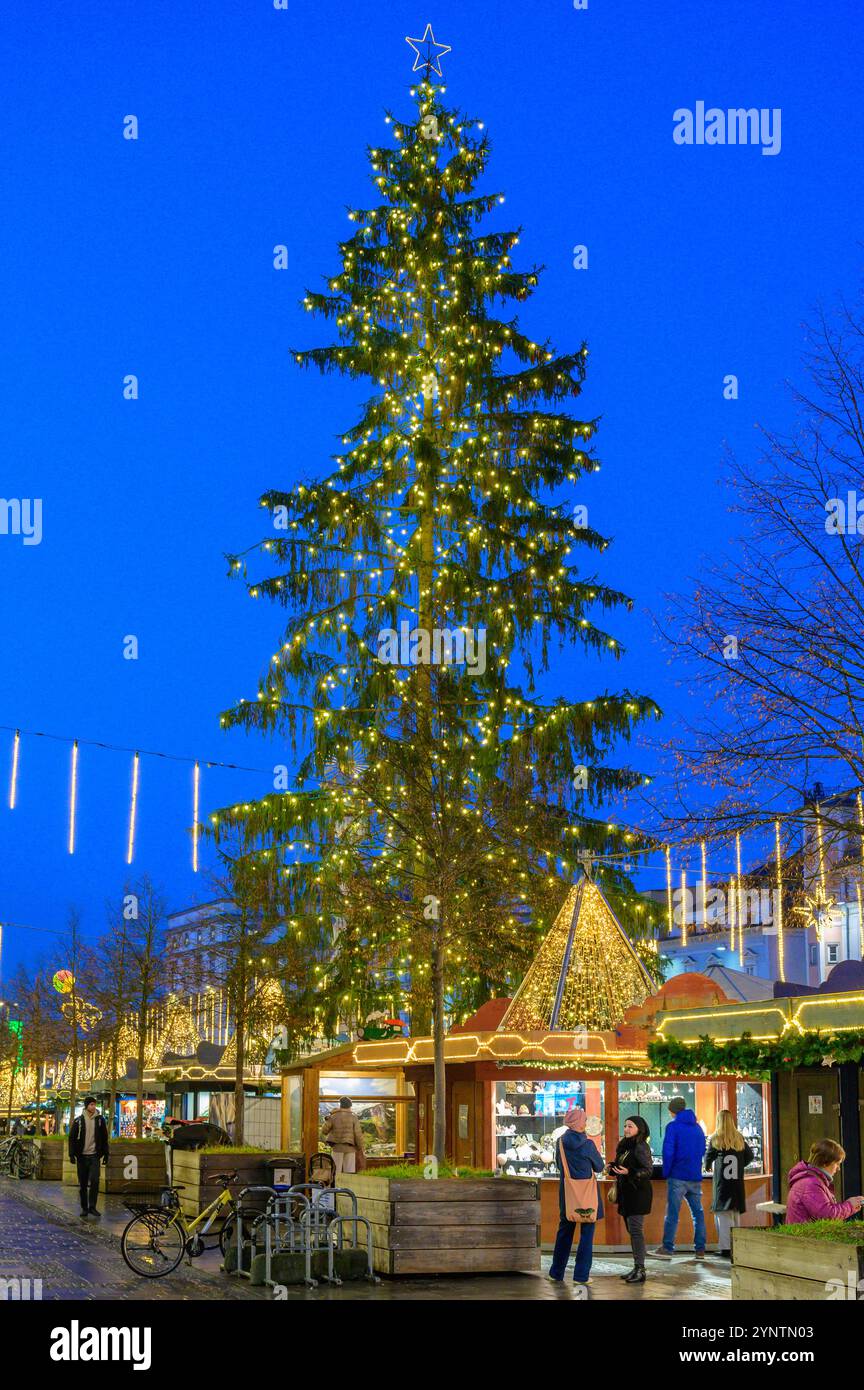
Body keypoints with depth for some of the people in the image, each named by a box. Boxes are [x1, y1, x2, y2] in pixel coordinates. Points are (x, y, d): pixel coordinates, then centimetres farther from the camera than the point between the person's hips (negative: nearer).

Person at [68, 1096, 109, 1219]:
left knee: (94, 1181, -13)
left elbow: (104, 1138, 10)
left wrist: (105, 1154, 7)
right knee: (83, 1184, 5)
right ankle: (84, 1208, 14)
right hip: (82, 1156, 0)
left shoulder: (100, 1119, 4)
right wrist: (72, 1154, -7)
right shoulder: (78, 1121, 0)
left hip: (94, 1156, 0)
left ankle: (92, 1207, -5)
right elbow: (72, 1138, 1)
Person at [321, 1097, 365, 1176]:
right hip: (350, 1148, 0)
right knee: (349, 1173, 2)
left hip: (337, 1147, 0)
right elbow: (358, 1134, -7)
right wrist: (360, 1149, 1)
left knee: (336, 1172, 3)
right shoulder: (353, 1117, -3)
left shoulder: (333, 1117, -2)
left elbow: (324, 1131, 3)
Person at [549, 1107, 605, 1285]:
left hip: (567, 1193, 4)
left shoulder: (561, 1142, -2)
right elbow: (600, 1167, -2)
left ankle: (557, 1272, 21)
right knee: (586, 1233, 4)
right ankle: (581, 1275, 3)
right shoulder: (587, 1144, -14)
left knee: (565, 1231, 16)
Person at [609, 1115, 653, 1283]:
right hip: (627, 1193, 9)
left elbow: (648, 1170, -18)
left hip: (638, 1193, -9)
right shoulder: (625, 1146, 14)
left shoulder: (641, 1147, -13)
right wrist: (613, 1168, 4)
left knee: (635, 1230, -10)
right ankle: (636, 1268, 16)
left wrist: (628, 1172, -28)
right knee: (632, 1230, 11)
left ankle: (640, 1270, -9)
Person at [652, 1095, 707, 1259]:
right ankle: (700, 1249, 8)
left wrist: (666, 1172, -2)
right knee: (698, 1212, 9)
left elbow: (668, 1151, -12)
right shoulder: (697, 1127, 12)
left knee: (672, 1213, -3)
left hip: (678, 1176, -5)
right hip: (695, 1177, 6)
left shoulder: (673, 1126, -7)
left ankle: (667, 1248, -3)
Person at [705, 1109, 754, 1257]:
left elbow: (709, 1158, -2)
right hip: (737, 1182, 4)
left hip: (721, 1181, -4)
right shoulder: (739, 1138, 5)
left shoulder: (715, 1139, -7)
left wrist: (708, 1167, 20)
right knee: (736, 1214, 13)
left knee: (723, 1215, -5)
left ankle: (726, 1248, -12)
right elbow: (749, 1156, 11)